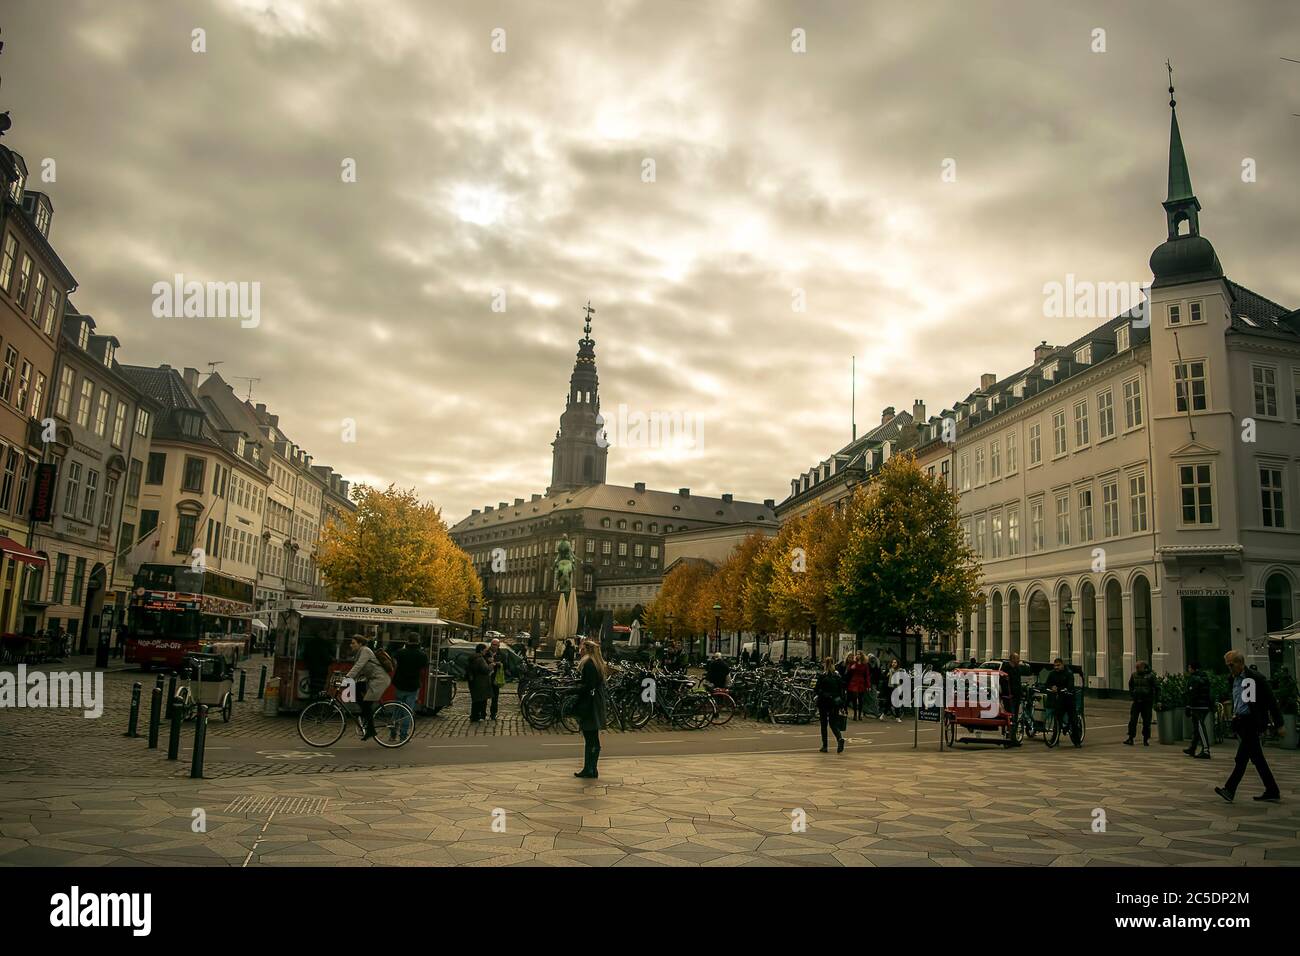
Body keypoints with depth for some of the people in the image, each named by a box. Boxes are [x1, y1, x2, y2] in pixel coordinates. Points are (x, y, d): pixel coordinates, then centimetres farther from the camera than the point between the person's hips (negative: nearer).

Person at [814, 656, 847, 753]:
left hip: (824, 702, -3)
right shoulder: (838, 675, 3)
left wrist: (813, 690, 11)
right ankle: (840, 738, -19)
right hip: (835, 702, 3)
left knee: (824, 724, 9)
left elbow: (817, 690, -11)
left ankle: (824, 746, 11)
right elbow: (842, 690, 4)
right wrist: (842, 705, 8)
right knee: (833, 723, 8)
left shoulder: (822, 676, -8)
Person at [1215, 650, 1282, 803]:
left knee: (1241, 757, -11)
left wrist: (1279, 724, -8)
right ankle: (1272, 792, 19)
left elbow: (1271, 701, -9)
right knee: (1257, 758, 12)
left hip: (1251, 722, -8)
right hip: (1240, 722, 8)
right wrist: (1234, 715, 14)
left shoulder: (1256, 678, -11)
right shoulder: (1235, 679, 13)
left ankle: (1229, 790, -13)